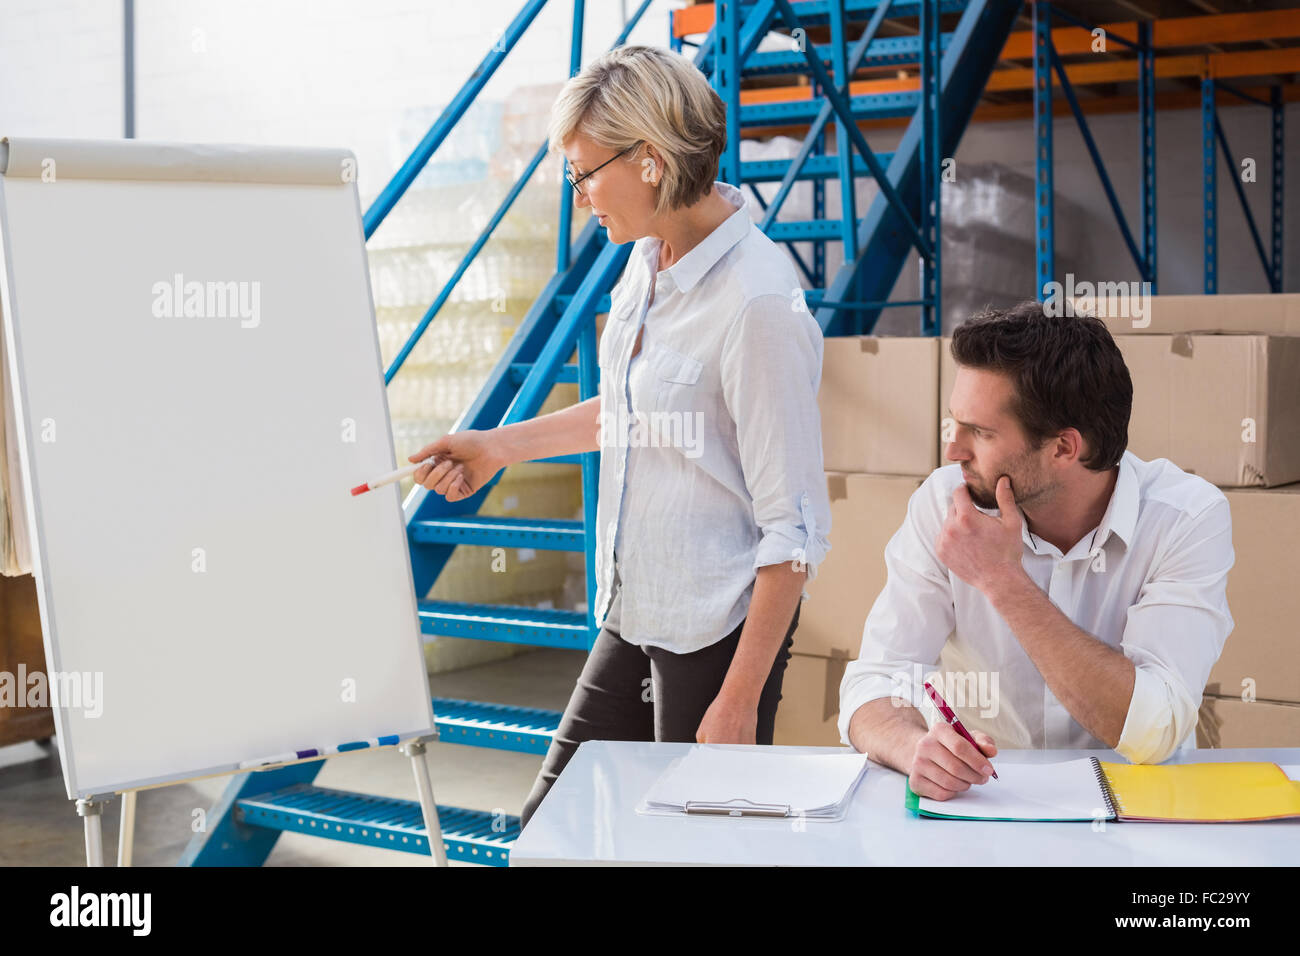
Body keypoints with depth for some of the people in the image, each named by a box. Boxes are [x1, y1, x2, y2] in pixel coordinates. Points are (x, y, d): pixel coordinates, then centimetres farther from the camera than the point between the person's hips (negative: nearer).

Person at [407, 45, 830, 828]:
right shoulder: (649, 260, 5)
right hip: (634, 617, 9)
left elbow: (796, 532, -20)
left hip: (718, 632, -8)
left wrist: (739, 698, -19)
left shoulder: (758, 303, -22)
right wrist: (501, 446, 21)